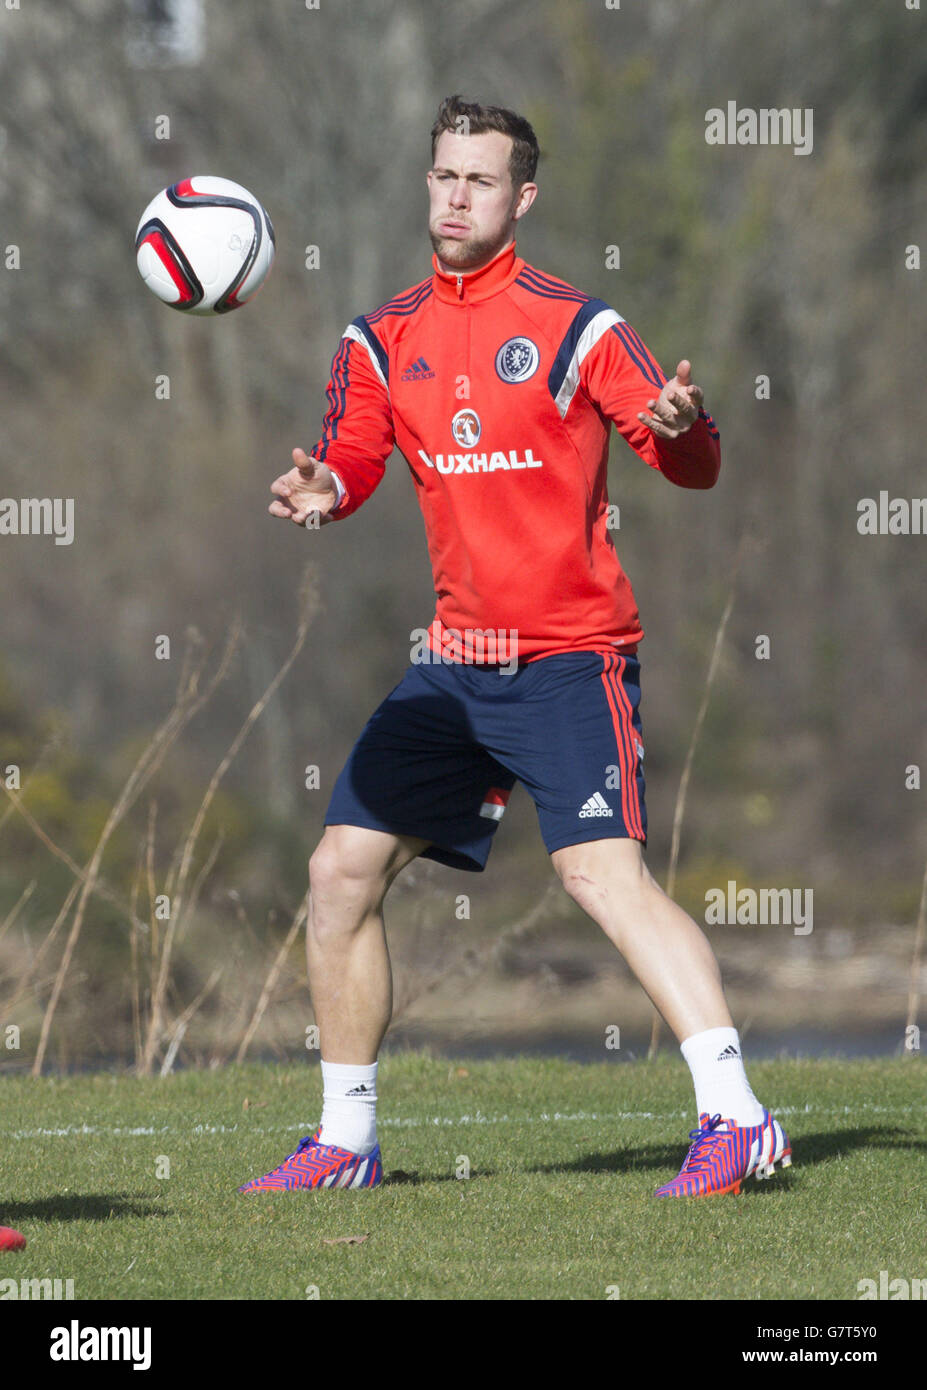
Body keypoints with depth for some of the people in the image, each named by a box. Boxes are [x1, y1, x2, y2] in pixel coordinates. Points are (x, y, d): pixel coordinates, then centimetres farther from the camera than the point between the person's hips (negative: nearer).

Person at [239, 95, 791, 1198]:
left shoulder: (574, 324, -5)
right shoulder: (383, 339, 9)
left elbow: (688, 464, -8)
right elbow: (351, 460, -1)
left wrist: (681, 430, -33)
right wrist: (317, 493, -25)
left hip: (572, 655, -6)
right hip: (455, 659, 6)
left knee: (602, 872, -22)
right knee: (342, 869, 5)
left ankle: (736, 1118, -25)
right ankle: (346, 1139, 18)